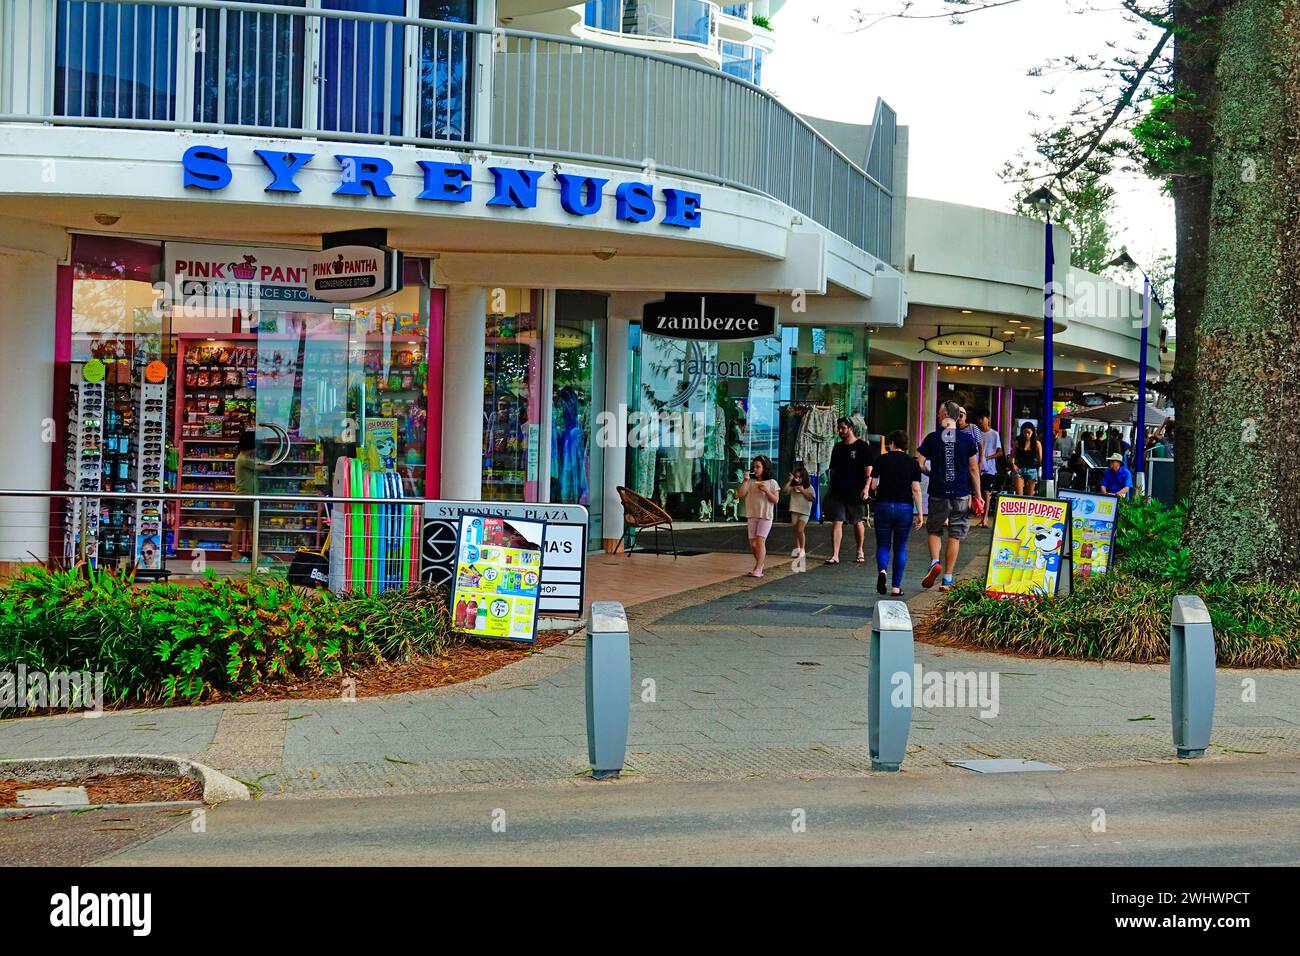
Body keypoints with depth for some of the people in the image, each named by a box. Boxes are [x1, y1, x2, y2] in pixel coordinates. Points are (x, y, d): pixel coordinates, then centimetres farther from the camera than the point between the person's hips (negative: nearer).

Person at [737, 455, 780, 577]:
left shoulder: (772, 483, 1)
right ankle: (760, 565, 22)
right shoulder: (750, 482, 8)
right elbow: (740, 494, -2)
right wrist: (745, 481, -10)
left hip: (765, 516, -4)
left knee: (760, 541, -15)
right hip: (752, 516, 4)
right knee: (753, 544, 4)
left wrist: (766, 491, -16)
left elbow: (776, 500, -3)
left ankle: (758, 569, -17)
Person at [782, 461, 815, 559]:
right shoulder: (793, 487, 9)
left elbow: (811, 498, -9)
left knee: (800, 530, -15)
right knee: (796, 531, 9)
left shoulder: (809, 487, 0)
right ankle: (797, 548, 19)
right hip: (794, 511, 5)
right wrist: (789, 480, -10)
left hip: (804, 511, -5)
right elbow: (784, 490, -5)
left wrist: (803, 491, -16)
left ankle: (802, 549, -5)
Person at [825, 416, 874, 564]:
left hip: (855, 493, -4)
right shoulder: (837, 447, 12)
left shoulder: (862, 447, -3)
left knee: (857, 523, 9)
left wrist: (866, 488, -16)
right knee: (836, 522, -6)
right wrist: (831, 488, 14)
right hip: (837, 492, 4)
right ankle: (835, 555, -9)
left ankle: (860, 552, 25)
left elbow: (869, 469, -6)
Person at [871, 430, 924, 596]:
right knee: (900, 548, 8)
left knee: (883, 545, 8)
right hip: (905, 508, 1)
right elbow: (916, 489, -4)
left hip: (883, 506, -1)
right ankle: (896, 587, 6)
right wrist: (919, 513, -2)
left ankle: (882, 571, -21)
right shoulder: (912, 462, 1)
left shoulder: (882, 459, 0)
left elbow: (873, 484, -3)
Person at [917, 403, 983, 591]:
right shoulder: (967, 439, -1)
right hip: (961, 494, 0)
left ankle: (934, 562, -9)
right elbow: (974, 469, 1)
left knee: (934, 530, 17)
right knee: (955, 536, 6)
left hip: (938, 493, 0)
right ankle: (947, 580, 6)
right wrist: (978, 495, 7)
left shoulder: (932, 438, -2)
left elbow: (920, 464, -4)